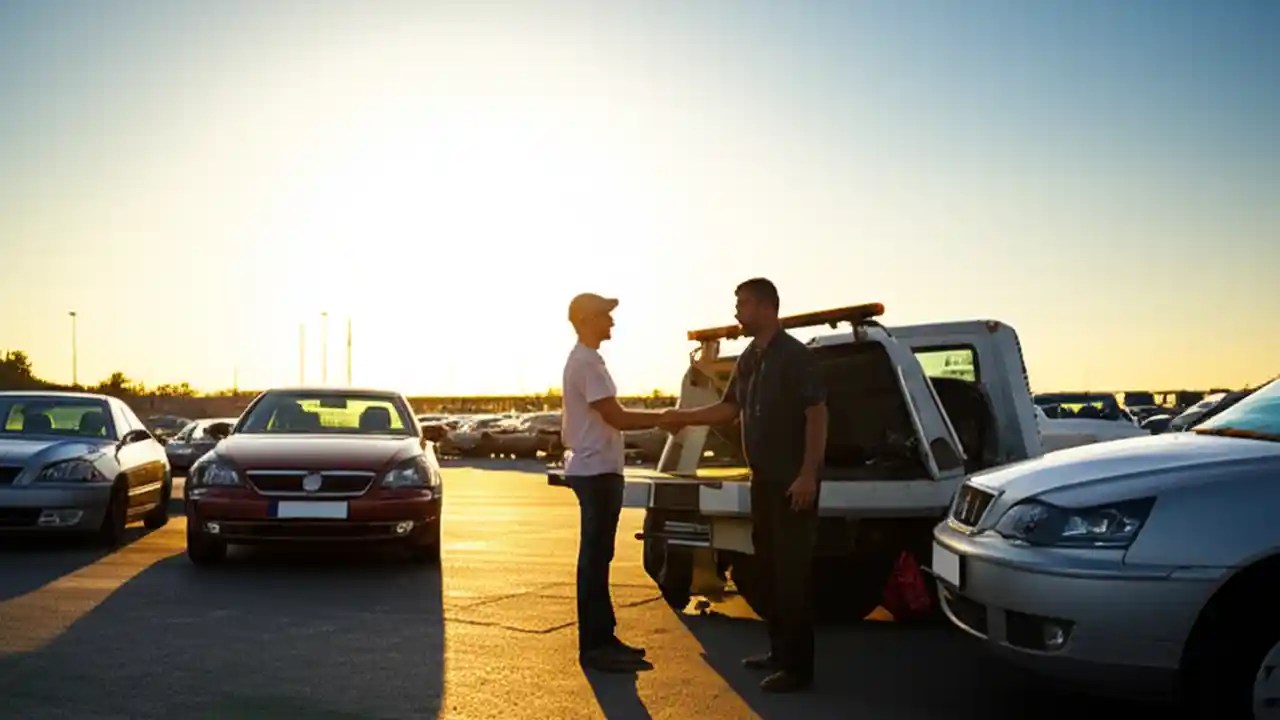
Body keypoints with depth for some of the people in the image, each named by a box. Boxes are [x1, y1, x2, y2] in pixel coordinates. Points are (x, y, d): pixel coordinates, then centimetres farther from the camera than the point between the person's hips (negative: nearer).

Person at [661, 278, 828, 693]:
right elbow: (730, 408, 21)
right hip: (764, 478, 9)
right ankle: (779, 651, 25)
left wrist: (808, 474, -24)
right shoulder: (749, 359, 12)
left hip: (793, 480, -9)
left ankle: (798, 666, 1)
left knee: (792, 570, -5)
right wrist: (684, 417, 12)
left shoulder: (795, 356, -14)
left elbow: (817, 414, -18)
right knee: (769, 565, 14)